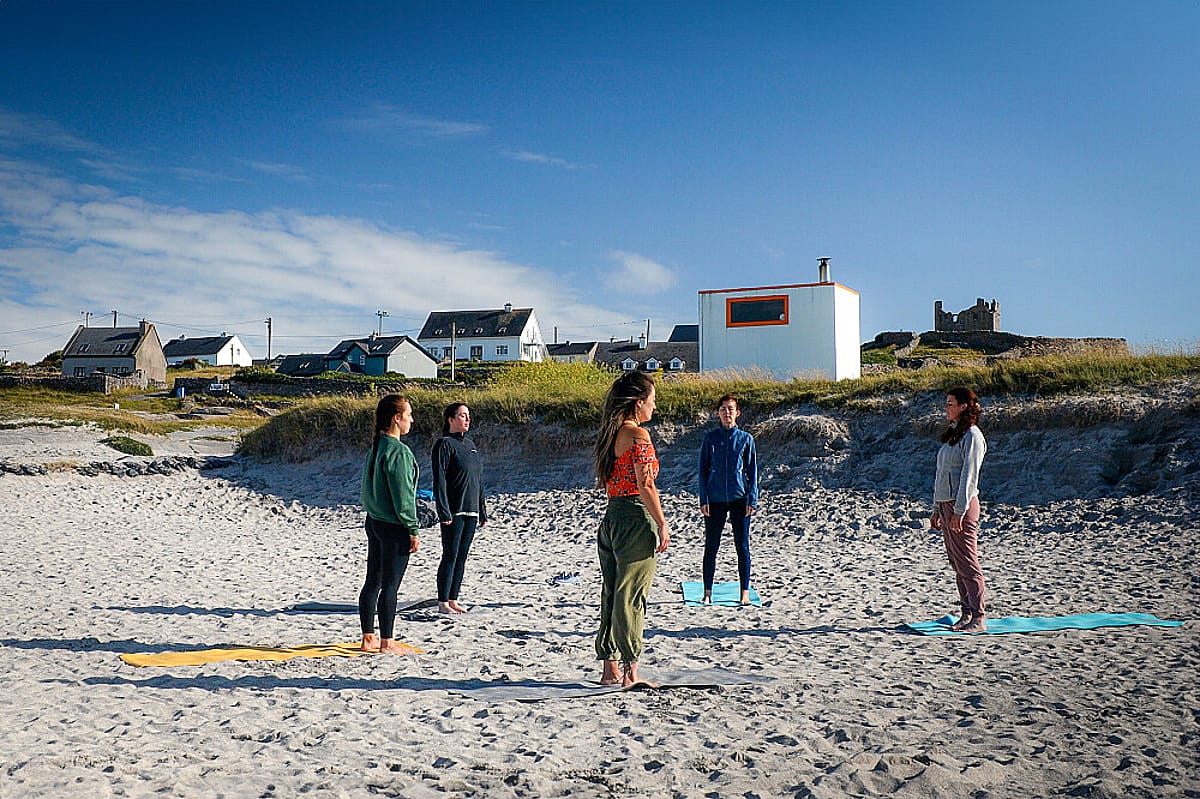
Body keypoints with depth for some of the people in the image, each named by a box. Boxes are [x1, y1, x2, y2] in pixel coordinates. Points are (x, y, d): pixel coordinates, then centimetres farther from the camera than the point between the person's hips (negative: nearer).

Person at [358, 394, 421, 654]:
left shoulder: (376, 447, 10)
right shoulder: (398, 450, -17)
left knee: (373, 581, 13)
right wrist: (413, 530, -13)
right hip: (394, 526, -9)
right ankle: (387, 642, 5)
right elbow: (403, 494, -19)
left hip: (374, 522, 9)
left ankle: (368, 639, 22)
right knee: (390, 585, -2)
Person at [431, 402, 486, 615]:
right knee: (450, 557, -4)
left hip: (471, 511, 7)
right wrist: (444, 512, -18)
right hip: (453, 511, -7)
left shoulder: (470, 445, 16)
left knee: (461, 557, 9)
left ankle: (453, 599, 16)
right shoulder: (444, 444, -7)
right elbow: (439, 480, -12)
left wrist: (482, 511, 17)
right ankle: (443, 602, 3)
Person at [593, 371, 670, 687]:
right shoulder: (638, 434, -13)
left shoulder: (610, 434, 12)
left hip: (611, 518, 9)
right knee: (631, 599, -2)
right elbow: (646, 485, -18)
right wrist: (662, 524, -12)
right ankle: (630, 672, 5)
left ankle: (610, 670, 19)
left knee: (611, 596, 12)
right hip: (636, 519, -8)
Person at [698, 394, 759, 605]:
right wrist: (704, 499, -3)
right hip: (715, 500, 0)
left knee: (742, 546, 3)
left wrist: (752, 500, -3)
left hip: (739, 498, 0)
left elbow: (752, 471, 5)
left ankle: (745, 593, 12)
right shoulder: (710, 438, 4)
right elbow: (703, 469, 5)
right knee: (711, 546, 4)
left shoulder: (745, 439, 4)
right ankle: (708, 592, 14)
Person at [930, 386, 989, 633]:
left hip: (962, 504, -9)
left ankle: (979, 618, -3)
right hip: (946, 503, 9)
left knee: (967, 562, -7)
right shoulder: (952, 434, 18)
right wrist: (937, 508, 19)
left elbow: (969, 476, -15)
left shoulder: (971, 436, -10)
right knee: (957, 563, 10)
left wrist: (959, 510, -19)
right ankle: (967, 614, 15)